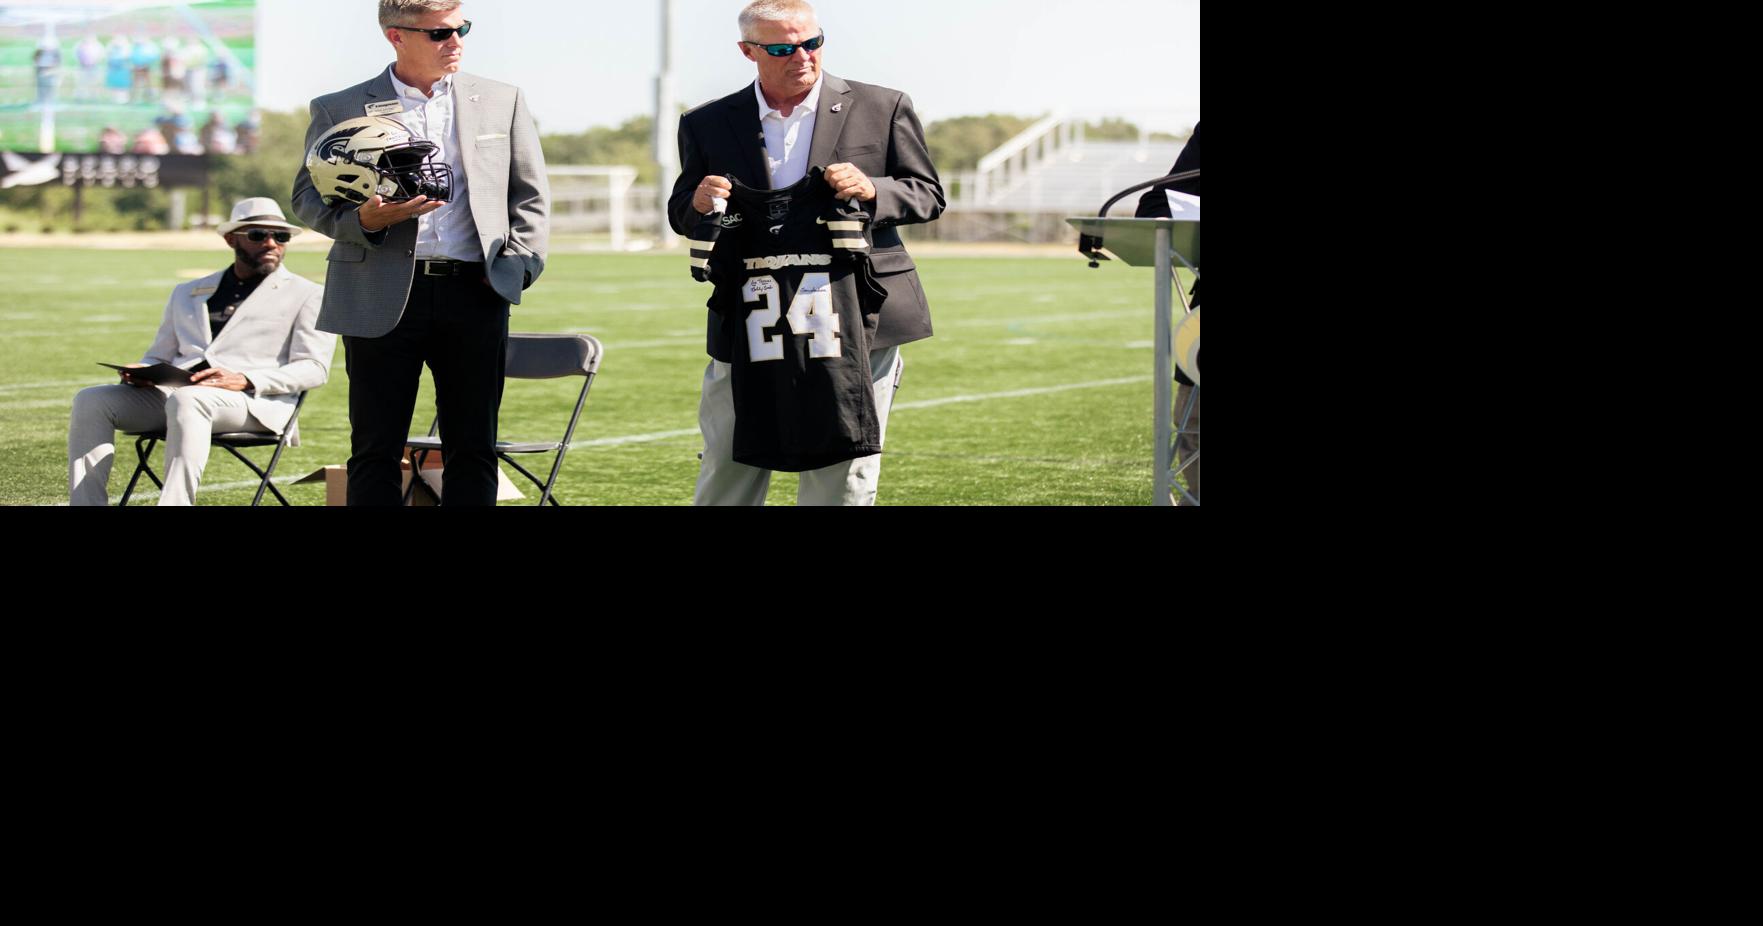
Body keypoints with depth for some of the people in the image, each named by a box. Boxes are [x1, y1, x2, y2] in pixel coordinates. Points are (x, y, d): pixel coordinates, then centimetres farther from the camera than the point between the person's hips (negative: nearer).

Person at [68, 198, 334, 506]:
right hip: (172, 394, 5)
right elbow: (158, 356, 30)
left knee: (186, 400, -39)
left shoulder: (307, 295, 13)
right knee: (90, 401, -19)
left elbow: (314, 367, 1)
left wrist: (245, 380, -16)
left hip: (254, 400, -5)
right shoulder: (188, 294, 28)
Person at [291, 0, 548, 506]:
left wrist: (517, 265, 0)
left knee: (473, 448, 4)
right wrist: (365, 221, -13)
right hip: (383, 298, -2)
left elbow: (529, 194, 15)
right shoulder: (339, 110, 4)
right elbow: (308, 196, 6)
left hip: (474, 294, 2)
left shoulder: (502, 101, 11)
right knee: (375, 449, 1)